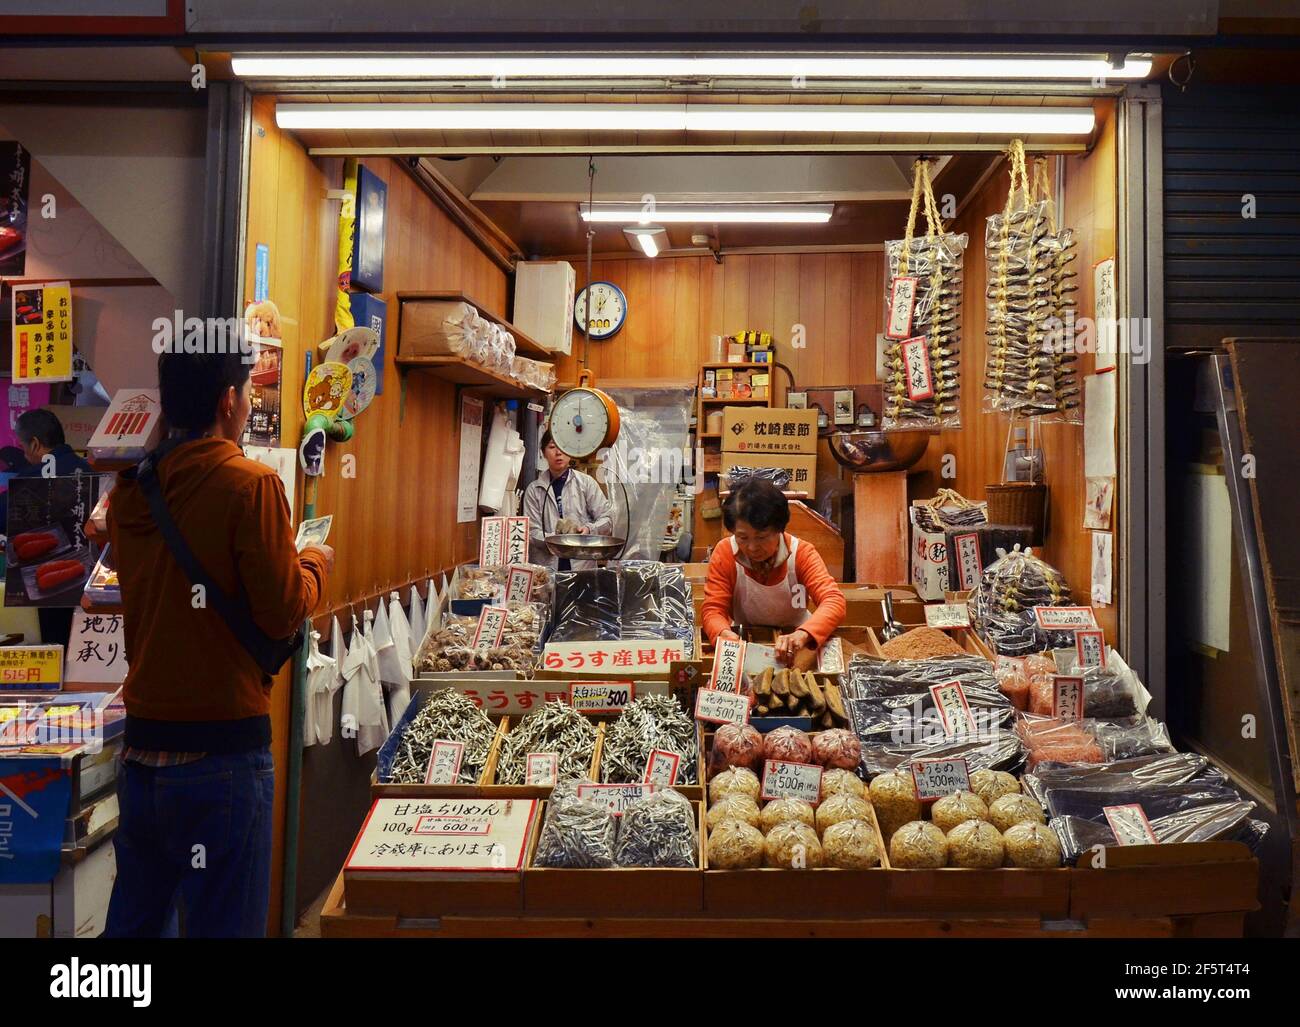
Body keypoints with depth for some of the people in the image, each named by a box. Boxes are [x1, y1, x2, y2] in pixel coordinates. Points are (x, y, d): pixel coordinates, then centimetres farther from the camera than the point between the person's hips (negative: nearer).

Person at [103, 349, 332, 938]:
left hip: (140, 750, 6)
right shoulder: (251, 485, -14)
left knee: (132, 918, 20)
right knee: (222, 922, 7)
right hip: (221, 755, -6)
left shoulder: (130, 488, 4)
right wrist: (314, 564, 6)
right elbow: (282, 615, -13)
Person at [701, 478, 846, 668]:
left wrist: (802, 634, -49)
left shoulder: (801, 553, -16)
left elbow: (835, 602, -27)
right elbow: (713, 609, -15)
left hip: (794, 639, 2)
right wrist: (725, 634, -40)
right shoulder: (724, 553, -14)